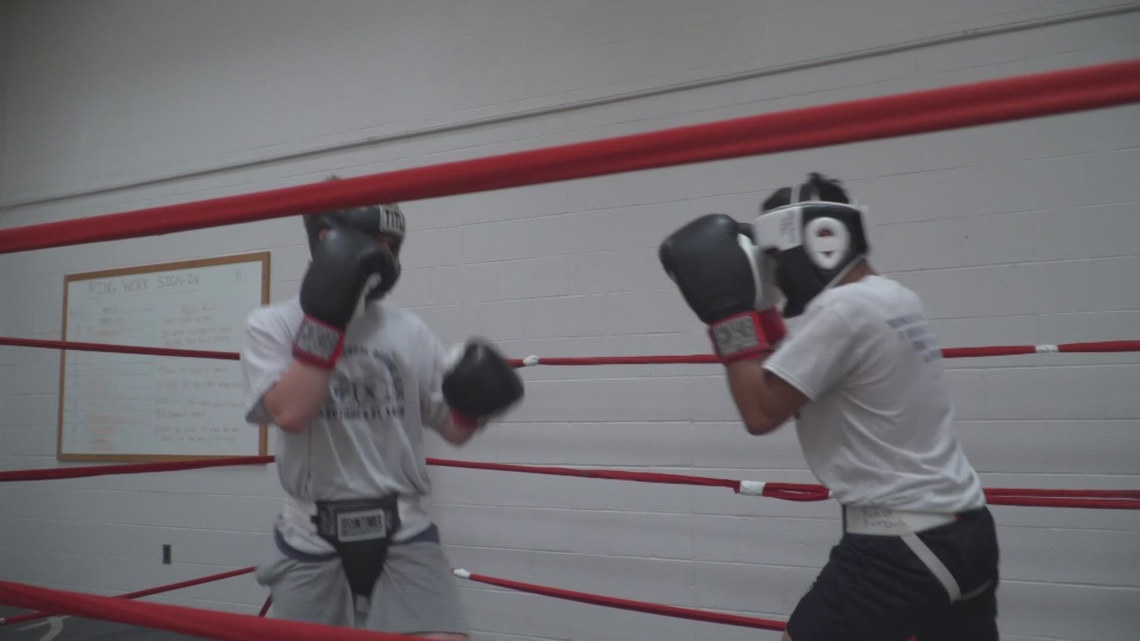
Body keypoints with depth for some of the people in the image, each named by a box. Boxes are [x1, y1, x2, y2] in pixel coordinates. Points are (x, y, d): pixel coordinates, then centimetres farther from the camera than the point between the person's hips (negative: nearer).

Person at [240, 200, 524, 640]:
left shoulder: (409, 330, 4)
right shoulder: (270, 326, -2)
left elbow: (454, 429, 7)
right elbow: (290, 413, -20)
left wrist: (476, 402, -14)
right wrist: (327, 319, -21)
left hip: (403, 532, 1)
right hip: (313, 538, -1)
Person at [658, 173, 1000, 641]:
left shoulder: (843, 309, -18)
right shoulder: (893, 299, 10)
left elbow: (761, 412, -16)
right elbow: (787, 380, 18)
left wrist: (727, 311, -12)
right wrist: (759, 308, 9)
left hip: (903, 544, -9)